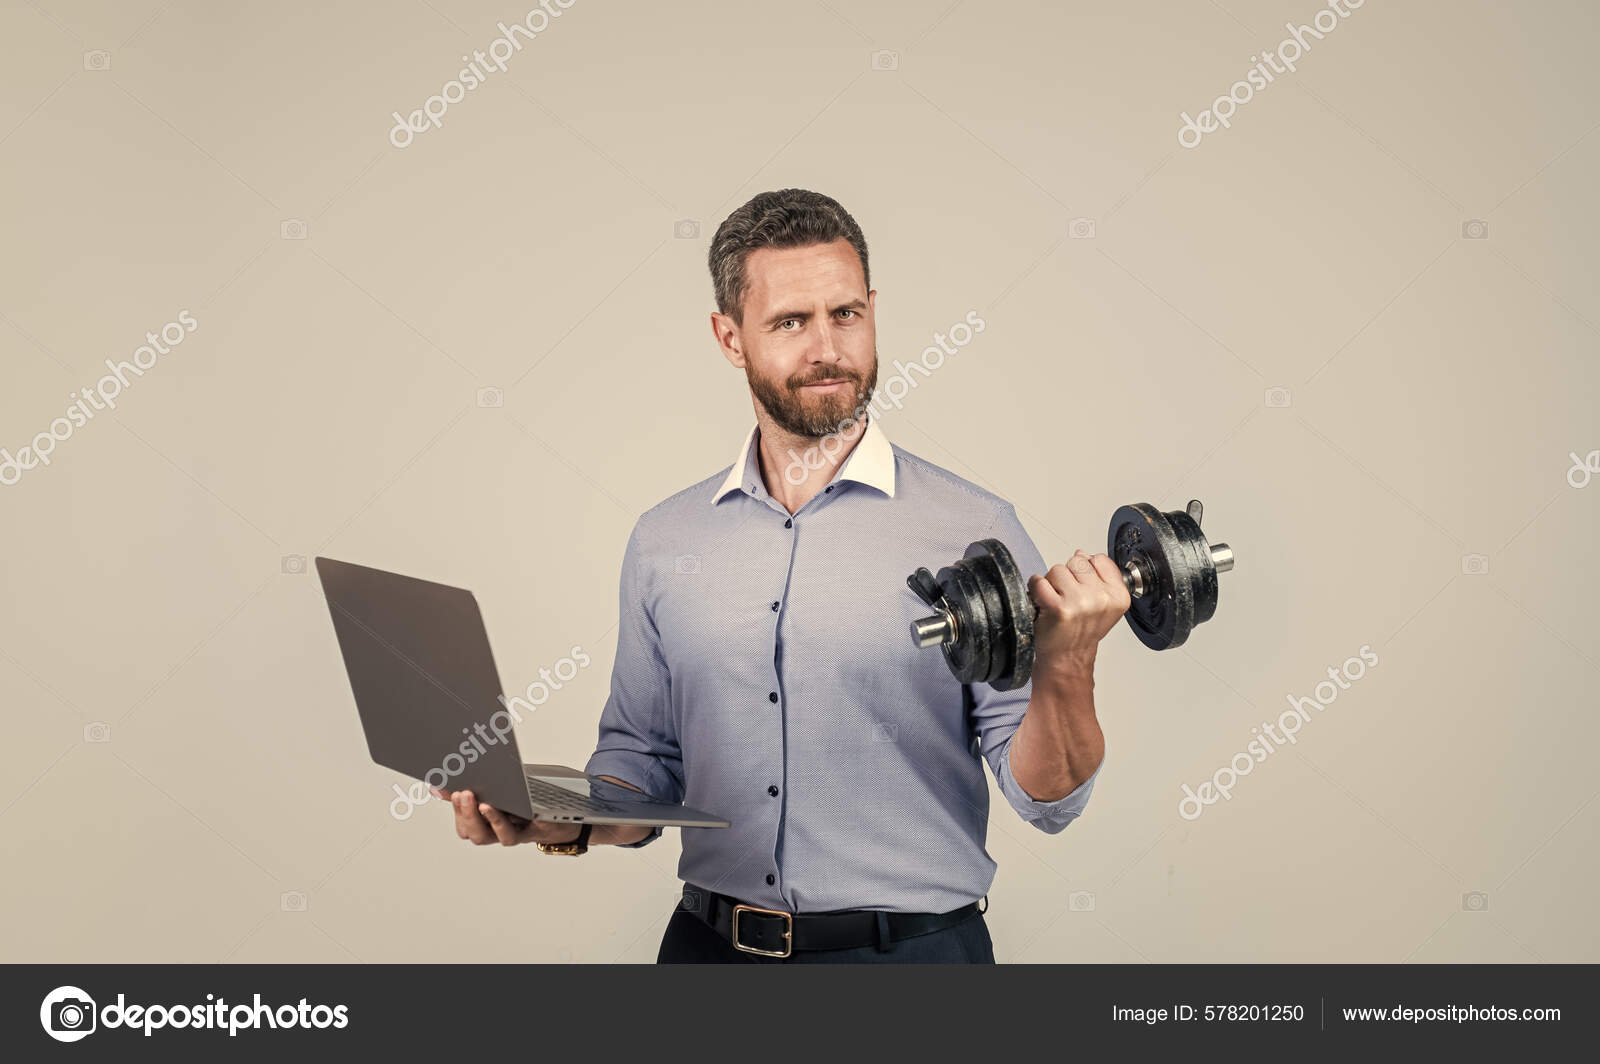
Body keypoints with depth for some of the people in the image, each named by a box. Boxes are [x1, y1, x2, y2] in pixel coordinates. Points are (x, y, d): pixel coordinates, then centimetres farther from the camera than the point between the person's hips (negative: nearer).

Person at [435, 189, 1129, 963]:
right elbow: (644, 756, 10)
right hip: (708, 941, 3)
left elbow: (1044, 799, -9)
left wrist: (1064, 667, -27)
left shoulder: (974, 531, -10)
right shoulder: (663, 542, 2)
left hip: (911, 946, -3)